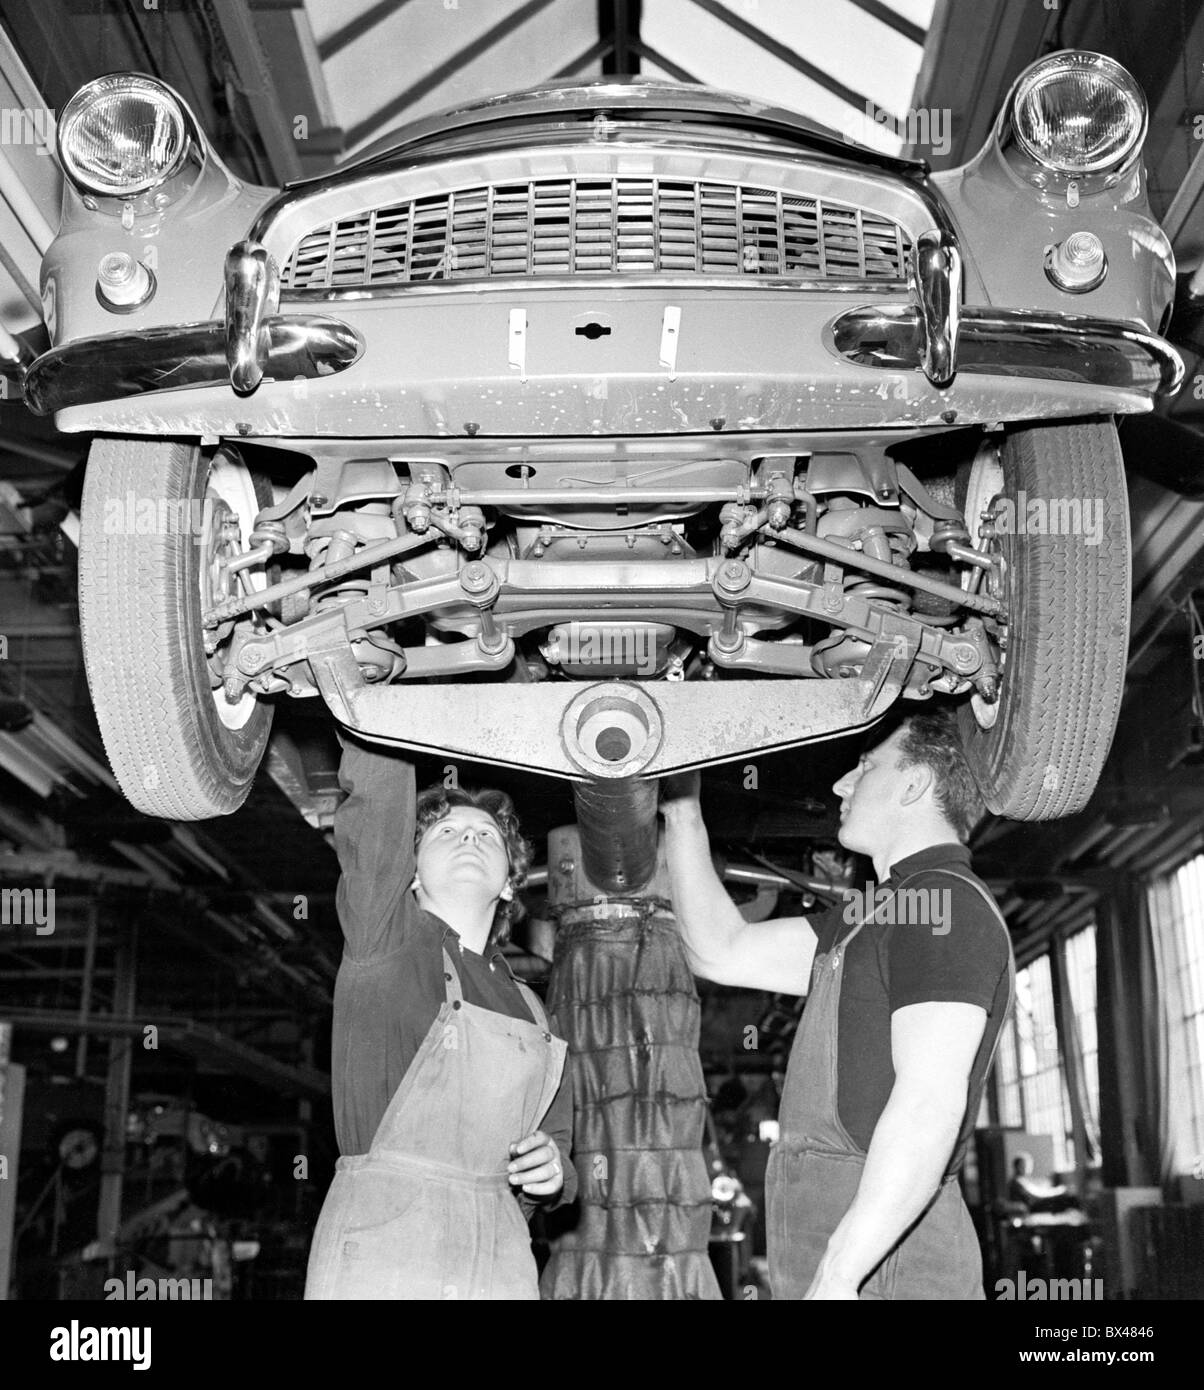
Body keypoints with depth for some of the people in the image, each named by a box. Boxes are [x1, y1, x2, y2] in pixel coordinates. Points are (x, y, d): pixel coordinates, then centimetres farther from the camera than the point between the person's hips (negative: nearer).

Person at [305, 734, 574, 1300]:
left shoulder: (528, 1009, 17)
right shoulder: (384, 938, 3)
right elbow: (375, 788, -9)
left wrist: (552, 1171, 2)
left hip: (501, 1264, 5)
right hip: (378, 1254, -4)